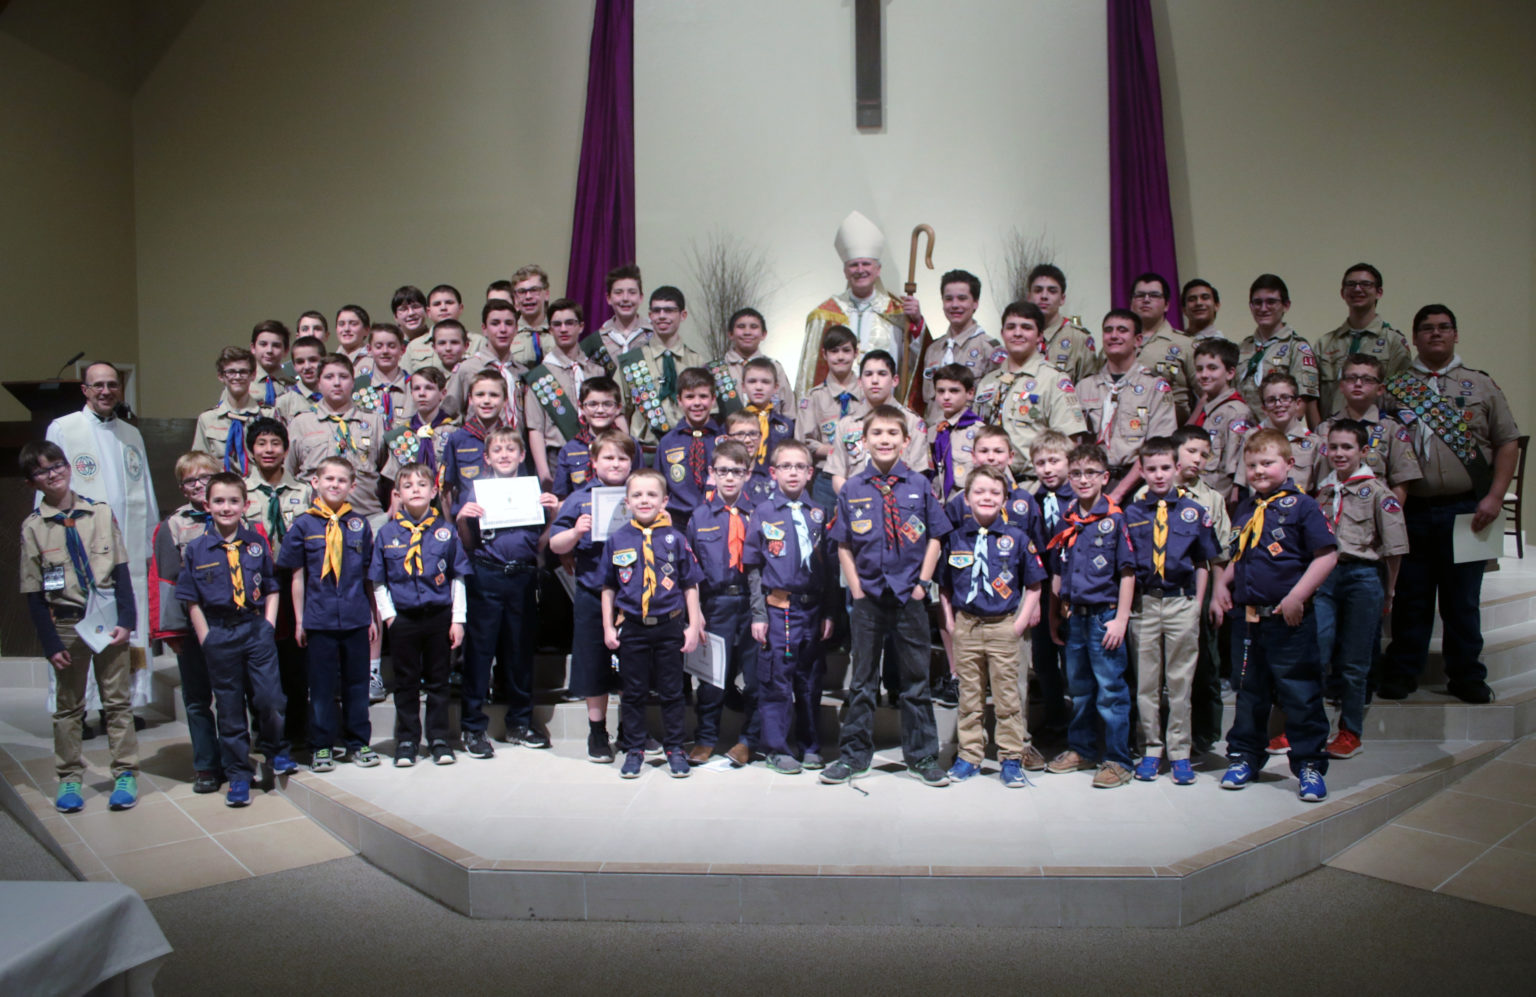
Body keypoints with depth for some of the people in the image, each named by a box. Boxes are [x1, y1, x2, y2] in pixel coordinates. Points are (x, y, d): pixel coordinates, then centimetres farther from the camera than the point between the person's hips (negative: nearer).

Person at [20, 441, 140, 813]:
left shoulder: (100, 513, 1)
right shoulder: (33, 527, -1)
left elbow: (121, 571, 1)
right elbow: (34, 592, -1)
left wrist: (126, 621, -7)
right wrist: (50, 643, -5)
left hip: (109, 619, 0)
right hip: (66, 624, 0)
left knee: (117, 701, 5)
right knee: (68, 705, 10)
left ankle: (125, 775, 13)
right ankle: (69, 779, 21)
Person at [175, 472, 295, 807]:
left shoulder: (257, 543, 4)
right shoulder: (196, 549, 1)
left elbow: (271, 588, 10)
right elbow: (191, 599, 3)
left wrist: (269, 623, -1)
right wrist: (206, 637, -3)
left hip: (257, 628, 0)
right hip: (219, 634, 0)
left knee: (269, 698, -4)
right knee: (229, 707, 8)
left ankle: (275, 751, 24)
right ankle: (238, 775, 20)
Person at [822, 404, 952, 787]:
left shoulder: (920, 485, 1)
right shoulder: (851, 490, 1)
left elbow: (934, 539, 4)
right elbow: (843, 545, 5)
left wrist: (922, 583, -4)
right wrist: (857, 590, -2)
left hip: (910, 596, 0)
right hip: (869, 595, 0)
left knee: (915, 680, 9)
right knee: (861, 680, 9)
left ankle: (922, 758, 20)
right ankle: (854, 756, 20)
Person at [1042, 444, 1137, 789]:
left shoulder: (1115, 519, -7)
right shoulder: (1066, 521, 8)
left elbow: (1127, 572, -8)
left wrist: (1120, 619, -12)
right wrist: (1054, 615, 12)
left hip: (1104, 616, -5)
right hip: (1074, 616, 6)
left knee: (1111, 690, -1)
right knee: (1078, 688, 16)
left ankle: (1117, 760, 10)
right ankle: (1081, 750, 30)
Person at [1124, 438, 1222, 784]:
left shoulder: (1195, 512, 3)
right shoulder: (1132, 513, 3)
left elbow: (1203, 563, 7)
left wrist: (1197, 604, 1)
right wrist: (1129, 604, -1)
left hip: (1182, 603, 0)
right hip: (1144, 603, 0)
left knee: (1180, 681, 6)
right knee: (1146, 681, 7)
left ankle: (1179, 753, 14)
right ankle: (1151, 749, 18)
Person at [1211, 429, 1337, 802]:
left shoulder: (1301, 505, -7)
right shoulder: (1245, 509, 13)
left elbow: (1327, 555, -11)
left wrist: (1297, 596, -17)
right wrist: (1221, 586, 10)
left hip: (1288, 620, -6)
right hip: (1246, 617, 6)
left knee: (1300, 693, 1)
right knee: (1249, 691, 15)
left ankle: (1309, 764, 12)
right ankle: (1245, 757, 26)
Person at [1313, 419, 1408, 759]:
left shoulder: (1376, 491, -2)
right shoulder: (1324, 490, 12)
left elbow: (1394, 546, -1)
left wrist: (1388, 592, 1)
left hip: (1362, 577, -4)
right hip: (1324, 576, 4)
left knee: (1353, 663, 4)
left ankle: (1351, 732, 18)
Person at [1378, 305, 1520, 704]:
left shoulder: (1481, 385, 9)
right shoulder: (1395, 389, 8)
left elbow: (1507, 443, 6)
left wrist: (1495, 496, -4)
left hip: (1466, 509, 0)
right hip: (1411, 510, 0)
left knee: (1463, 599, 6)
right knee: (1411, 596, 6)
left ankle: (1466, 676, 18)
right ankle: (1401, 673, 15)